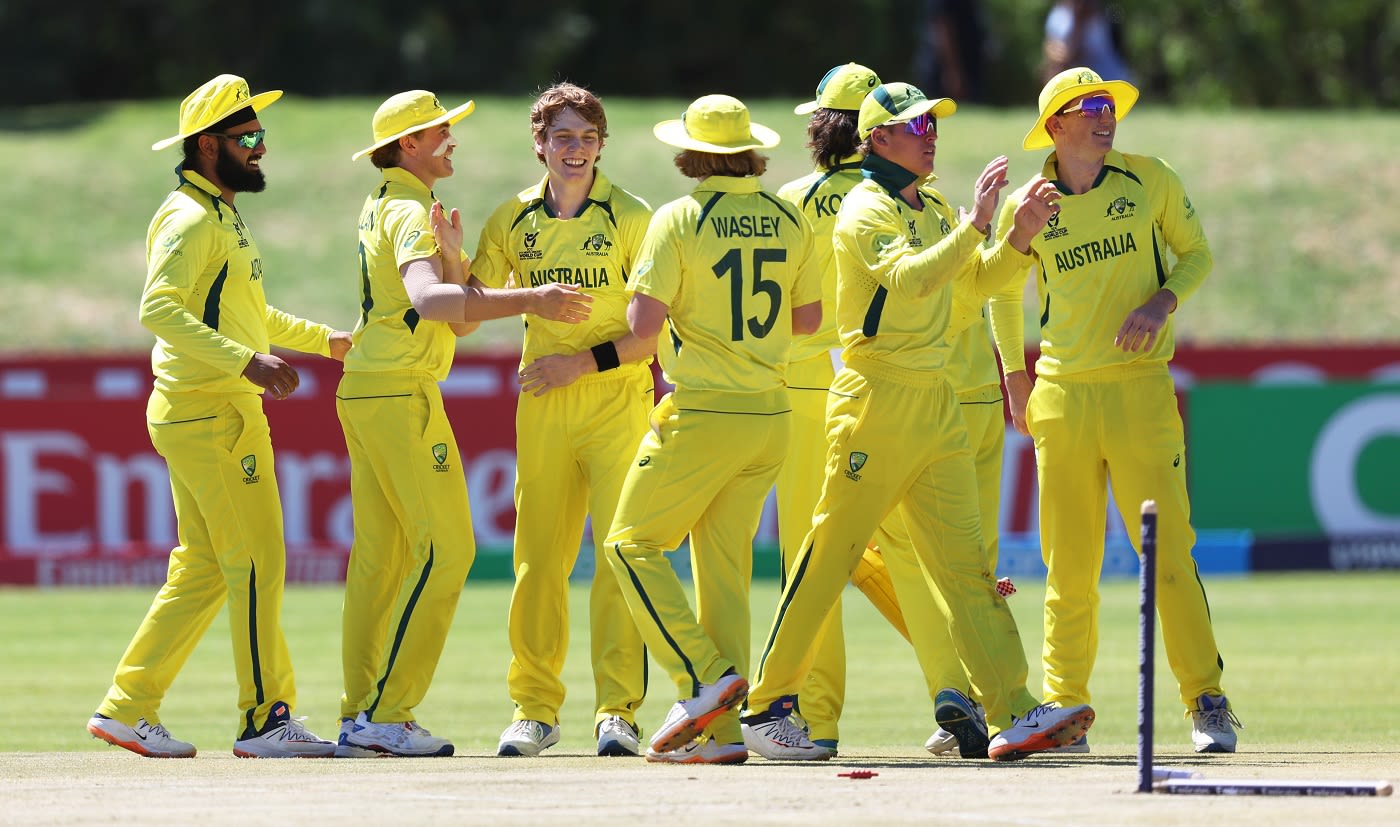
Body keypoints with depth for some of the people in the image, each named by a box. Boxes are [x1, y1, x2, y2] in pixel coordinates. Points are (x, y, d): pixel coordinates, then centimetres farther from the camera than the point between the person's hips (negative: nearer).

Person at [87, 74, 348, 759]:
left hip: (212, 414, 10)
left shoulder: (222, 215, 19)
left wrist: (321, 339, 35)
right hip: (210, 417, -10)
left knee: (203, 570, 11)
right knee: (256, 564, -8)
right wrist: (245, 361, -33)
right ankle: (266, 720, -6)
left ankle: (126, 709, 13)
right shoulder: (190, 219, -14)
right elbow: (159, 309, -27)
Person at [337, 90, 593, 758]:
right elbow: (429, 300, -32)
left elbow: (461, 319, 15)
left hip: (364, 395, 10)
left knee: (379, 554, 10)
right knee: (445, 550, -11)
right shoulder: (409, 212, -12)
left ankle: (361, 718, 9)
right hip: (401, 395, -10)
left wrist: (453, 256, -4)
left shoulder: (382, 209, 20)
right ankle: (386, 715, -15)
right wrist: (527, 300, -34)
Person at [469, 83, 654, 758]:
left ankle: (618, 709, -8)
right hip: (543, 405, 3)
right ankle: (535, 708, 10)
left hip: (617, 399, -3)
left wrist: (586, 361, -14)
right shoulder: (514, 220, 9)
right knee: (538, 556, 3)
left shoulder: (629, 218, -2)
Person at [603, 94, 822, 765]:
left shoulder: (679, 221, -10)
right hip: (771, 415, 6)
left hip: (703, 414, -6)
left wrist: (642, 298, 8)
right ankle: (722, 731, 7)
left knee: (633, 542, 4)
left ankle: (703, 675, -12)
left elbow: (642, 322, -14)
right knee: (724, 560, 10)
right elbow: (808, 317, 13)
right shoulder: (788, 222, 6)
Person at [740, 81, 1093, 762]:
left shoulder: (934, 210, 17)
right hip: (876, 400, -8)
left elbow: (982, 279, 14)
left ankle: (1014, 713, -7)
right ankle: (766, 709, 5)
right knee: (829, 556, -4)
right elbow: (912, 279, -25)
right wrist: (976, 222, -27)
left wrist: (1021, 236, -2)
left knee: (964, 564, 0)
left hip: (937, 403, 8)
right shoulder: (867, 210, -9)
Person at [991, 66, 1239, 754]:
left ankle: (1207, 703, -5)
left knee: (1168, 551, -8)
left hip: (1139, 384, -1)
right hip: (1060, 396, 1)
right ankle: (1063, 707, 12)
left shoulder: (1150, 181, 2)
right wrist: (1016, 378, 13)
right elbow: (1003, 291, 19)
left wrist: (1163, 301, -7)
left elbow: (1196, 253, 12)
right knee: (1068, 561, 4)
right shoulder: (1024, 208, 4)